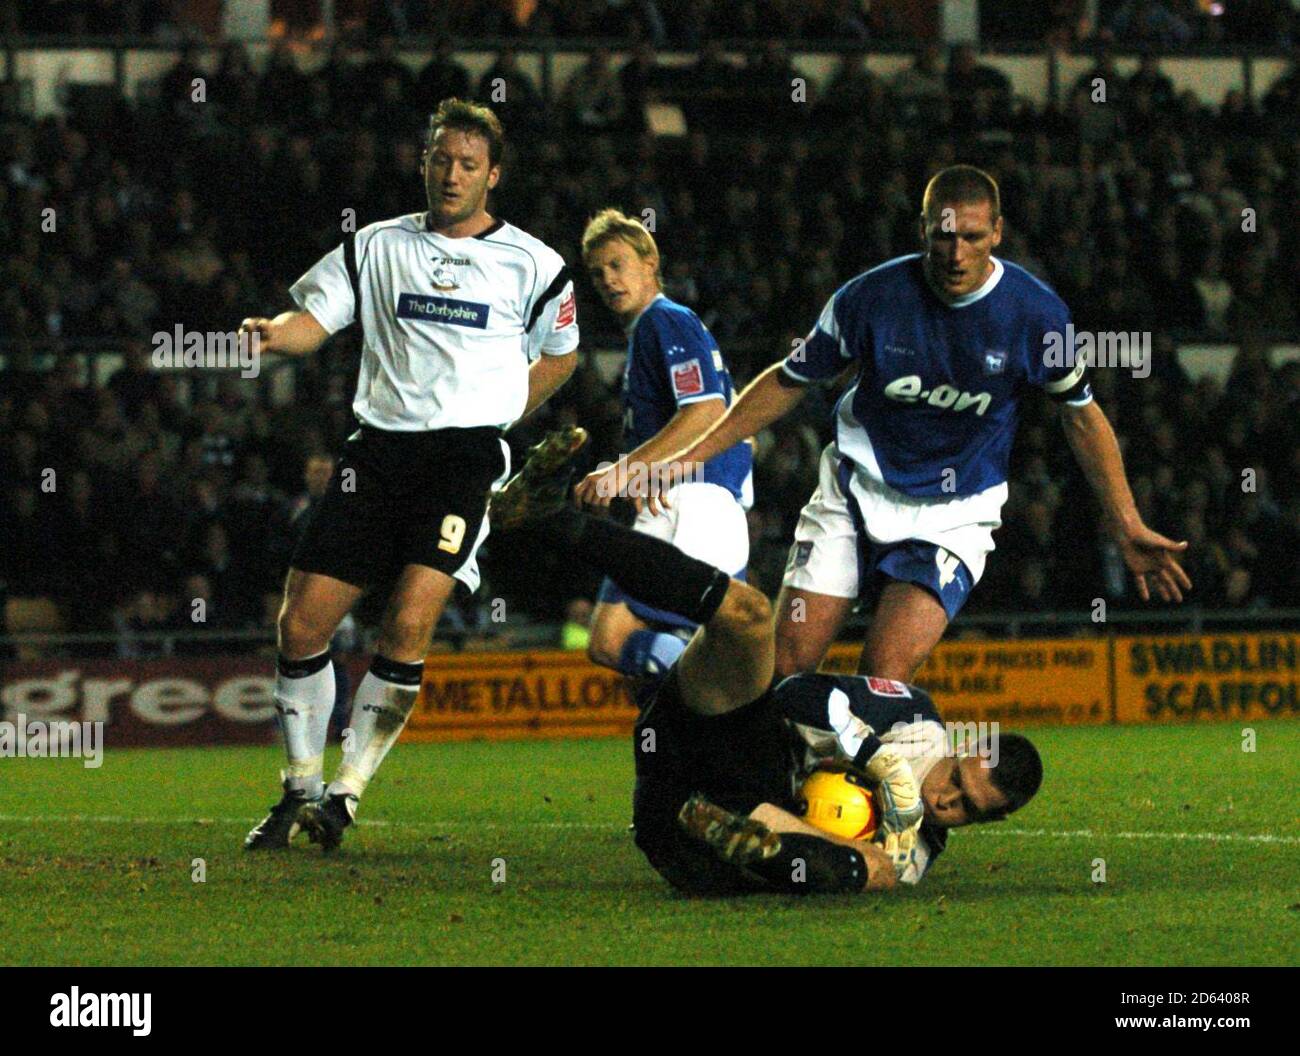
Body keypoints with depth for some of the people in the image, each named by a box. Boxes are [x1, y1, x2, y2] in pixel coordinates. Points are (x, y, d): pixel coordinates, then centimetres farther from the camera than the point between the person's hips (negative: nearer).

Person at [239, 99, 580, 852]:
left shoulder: (531, 264, 8)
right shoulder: (378, 247, 12)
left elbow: (560, 354, 21)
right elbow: (315, 317, 4)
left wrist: (492, 416, 11)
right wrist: (273, 333, -19)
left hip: (466, 452, -3)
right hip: (379, 446, 3)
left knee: (410, 620, -20)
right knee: (302, 624, -3)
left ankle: (346, 792, -11)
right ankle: (301, 790, 14)